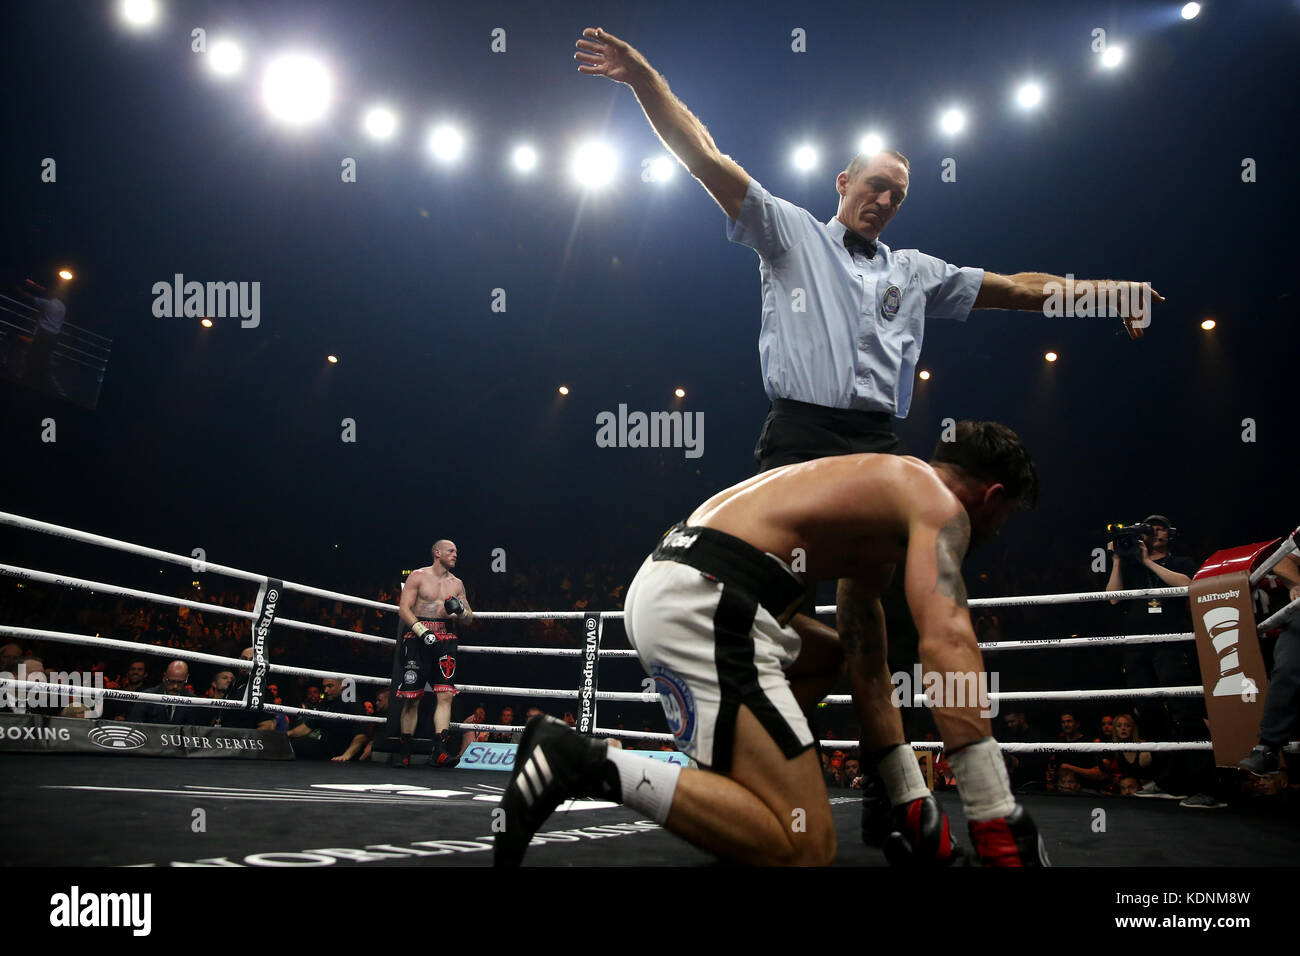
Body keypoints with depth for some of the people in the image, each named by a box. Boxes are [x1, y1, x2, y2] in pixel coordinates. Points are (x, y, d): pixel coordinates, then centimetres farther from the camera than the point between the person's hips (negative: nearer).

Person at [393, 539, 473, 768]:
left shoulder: (457, 584, 16)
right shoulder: (418, 576, 3)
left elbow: (469, 619, 19)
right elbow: (403, 609, -5)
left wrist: (461, 611, -4)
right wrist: (423, 631, -18)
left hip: (445, 640, 3)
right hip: (417, 638, -3)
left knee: (445, 695, -12)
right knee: (412, 697, -2)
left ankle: (439, 751, -18)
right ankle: (404, 753, 8)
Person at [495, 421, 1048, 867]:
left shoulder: (882, 492, 31)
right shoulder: (940, 503, 3)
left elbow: (869, 662, 32)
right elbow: (947, 642, -15)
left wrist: (911, 797, 32)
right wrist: (997, 822, -15)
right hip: (704, 602, -10)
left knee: (828, 656, 35)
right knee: (805, 849, -10)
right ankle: (584, 764, -17)